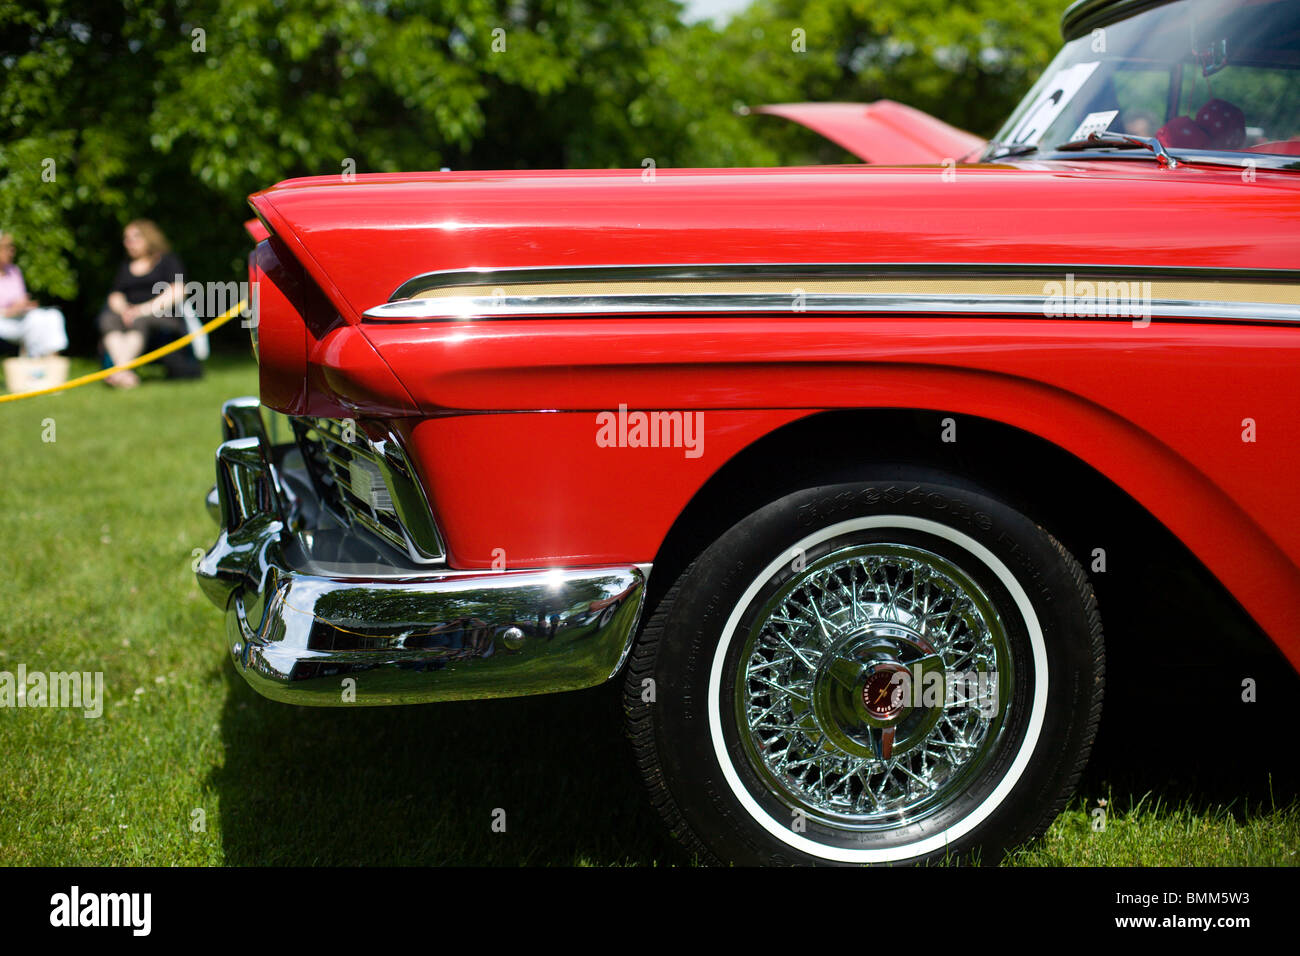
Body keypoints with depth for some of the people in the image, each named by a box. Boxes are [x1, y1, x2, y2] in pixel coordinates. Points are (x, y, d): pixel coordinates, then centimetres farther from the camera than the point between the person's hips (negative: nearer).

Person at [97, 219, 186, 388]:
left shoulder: (169, 260, 9)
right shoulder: (125, 267, 27)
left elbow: (177, 292, -6)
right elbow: (115, 296, 17)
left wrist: (145, 309, -15)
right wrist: (124, 309, -8)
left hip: (164, 316, -5)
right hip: (132, 314, 5)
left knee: (139, 321, -37)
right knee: (108, 318, -27)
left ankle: (120, 369, -53)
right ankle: (125, 372, -48)